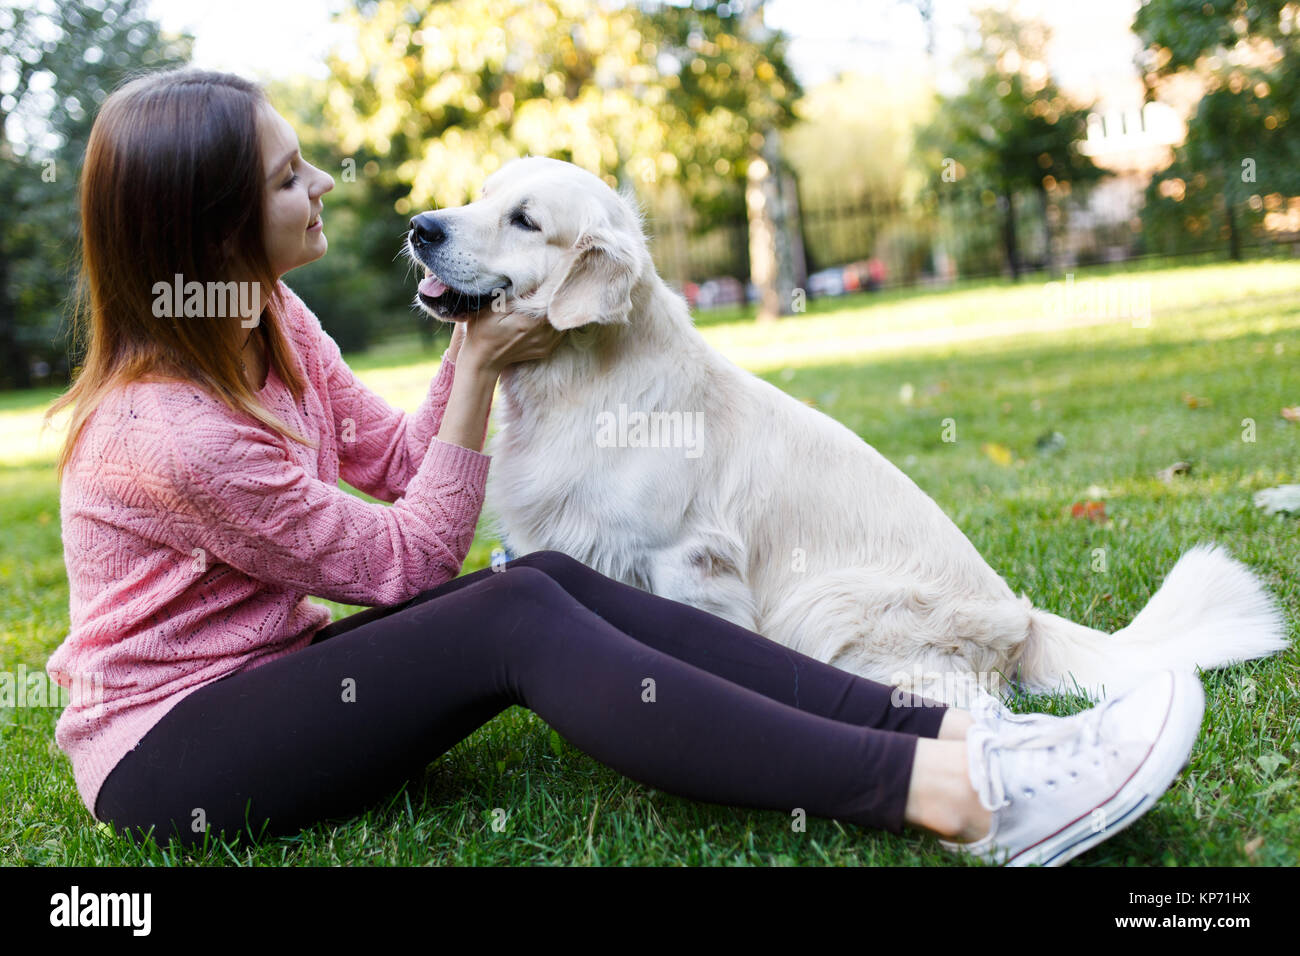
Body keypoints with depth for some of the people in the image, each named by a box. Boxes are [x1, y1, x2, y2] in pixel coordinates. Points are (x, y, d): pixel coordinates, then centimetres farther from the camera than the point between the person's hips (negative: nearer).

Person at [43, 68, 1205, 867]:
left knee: (546, 579, -17)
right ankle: (951, 793, -38)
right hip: (166, 750, -8)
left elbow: (399, 457, 8)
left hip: (270, 669, 8)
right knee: (517, 616, -29)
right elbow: (407, 559, -16)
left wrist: (473, 345, -7)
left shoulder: (269, 320, 1)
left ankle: (940, 726, -26)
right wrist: (481, 369, -13)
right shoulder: (175, 435, -24)